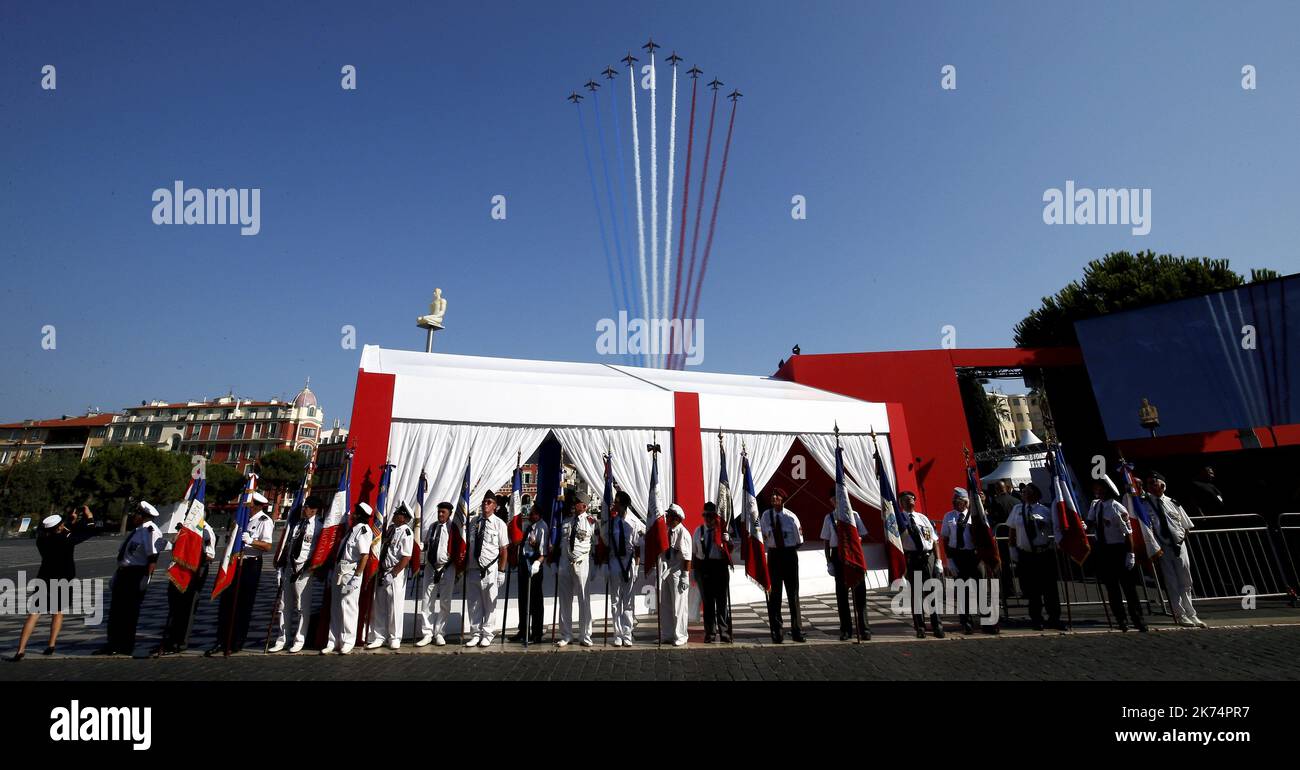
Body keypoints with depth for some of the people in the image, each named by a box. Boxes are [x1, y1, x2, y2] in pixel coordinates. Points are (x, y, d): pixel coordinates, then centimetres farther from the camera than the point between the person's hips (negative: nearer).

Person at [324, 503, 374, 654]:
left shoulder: (363, 530, -15)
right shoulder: (353, 528, 12)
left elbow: (365, 555, -20)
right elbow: (341, 551, 18)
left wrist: (356, 577, -21)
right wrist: (334, 571, 15)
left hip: (351, 573, -9)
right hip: (339, 571, 9)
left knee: (348, 607, -1)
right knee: (335, 608, 13)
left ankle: (348, 642, 12)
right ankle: (333, 642, 22)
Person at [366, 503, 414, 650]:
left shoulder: (406, 532, -16)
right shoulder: (391, 528, 8)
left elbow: (406, 557, -19)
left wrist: (392, 574, -18)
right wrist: (380, 571, 12)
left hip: (395, 575, -7)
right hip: (382, 572, 7)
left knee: (395, 607, 3)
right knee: (379, 607, 12)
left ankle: (394, 638, 17)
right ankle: (379, 637, 23)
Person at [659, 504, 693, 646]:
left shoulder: (683, 533, -15)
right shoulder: (667, 531, 7)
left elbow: (687, 557, -16)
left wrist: (685, 576, -17)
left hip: (678, 573, -7)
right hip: (666, 572, 8)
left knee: (678, 606, 4)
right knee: (665, 606, 15)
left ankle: (680, 637, 18)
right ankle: (667, 635, 28)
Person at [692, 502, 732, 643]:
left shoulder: (722, 529, 1)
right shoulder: (699, 530, 7)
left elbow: (730, 549, -6)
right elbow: (694, 551, 13)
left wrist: (728, 540, -26)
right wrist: (694, 568, 10)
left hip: (720, 566, -2)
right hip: (703, 567, 2)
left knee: (722, 601, 4)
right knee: (707, 601, 9)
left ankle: (725, 633, 13)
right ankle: (710, 633, 19)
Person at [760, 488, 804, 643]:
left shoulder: (791, 517, -5)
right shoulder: (765, 516, 1)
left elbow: (799, 541, 4)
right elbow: (762, 537, 6)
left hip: (790, 554, -1)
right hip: (773, 555, 1)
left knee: (793, 593, 8)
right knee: (774, 594, 4)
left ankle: (796, 630, 20)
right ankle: (776, 631, 13)